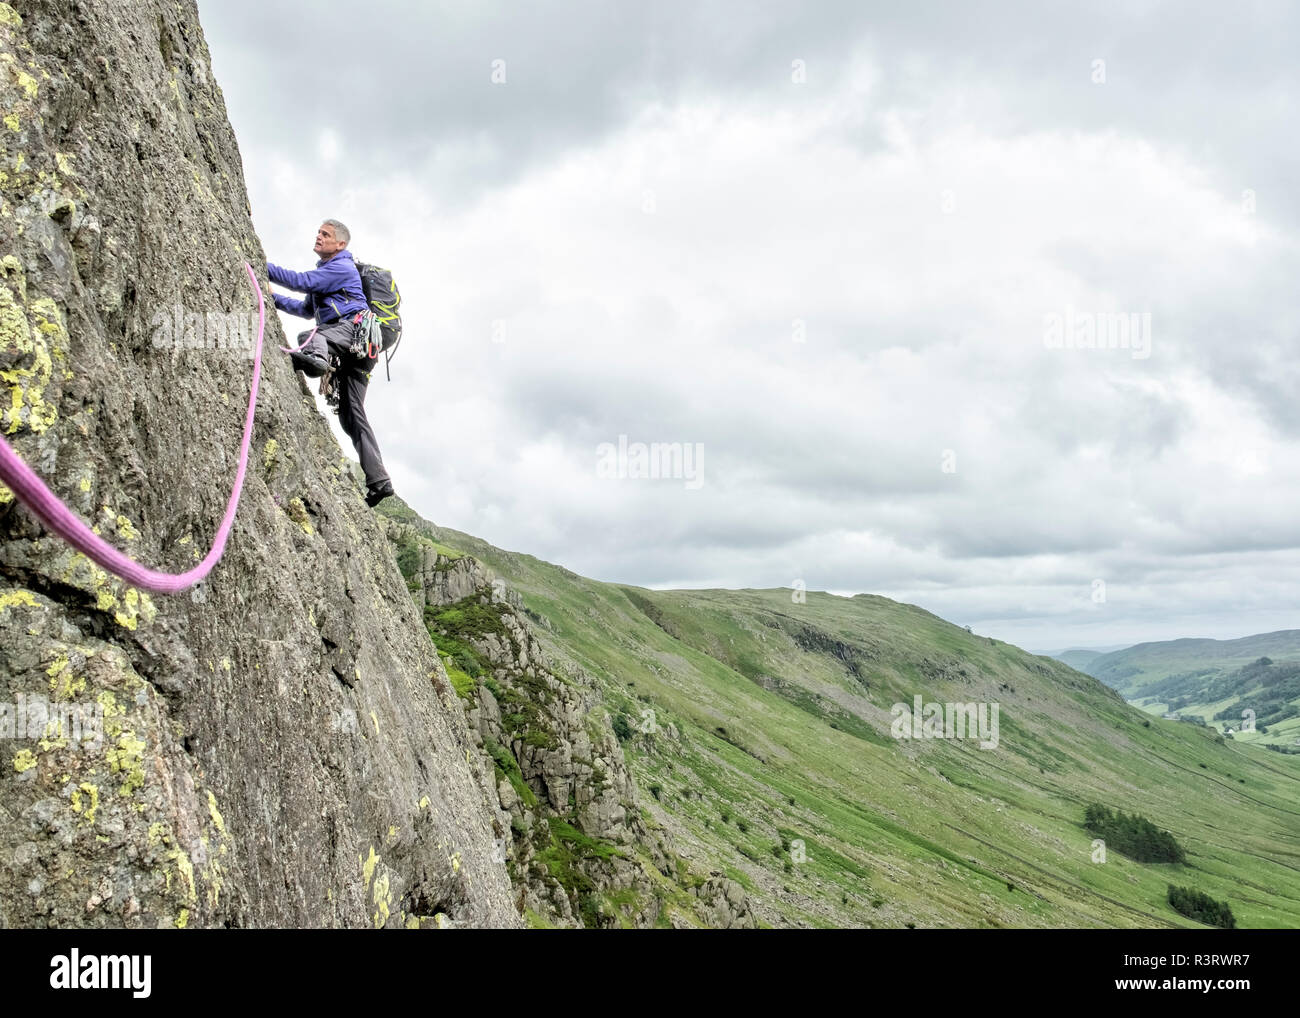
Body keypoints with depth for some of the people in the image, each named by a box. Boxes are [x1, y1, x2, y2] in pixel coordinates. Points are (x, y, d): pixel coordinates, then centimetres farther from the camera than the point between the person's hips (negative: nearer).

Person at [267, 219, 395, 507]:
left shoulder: (342, 267, 2)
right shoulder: (325, 271, 32)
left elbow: (302, 281, -8)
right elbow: (307, 309, 38)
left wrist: (264, 268, -6)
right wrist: (273, 298, 29)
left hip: (357, 327, -9)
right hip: (356, 350, 9)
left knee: (311, 336, -34)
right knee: (350, 414, 2)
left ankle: (314, 356, -74)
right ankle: (378, 481, -4)